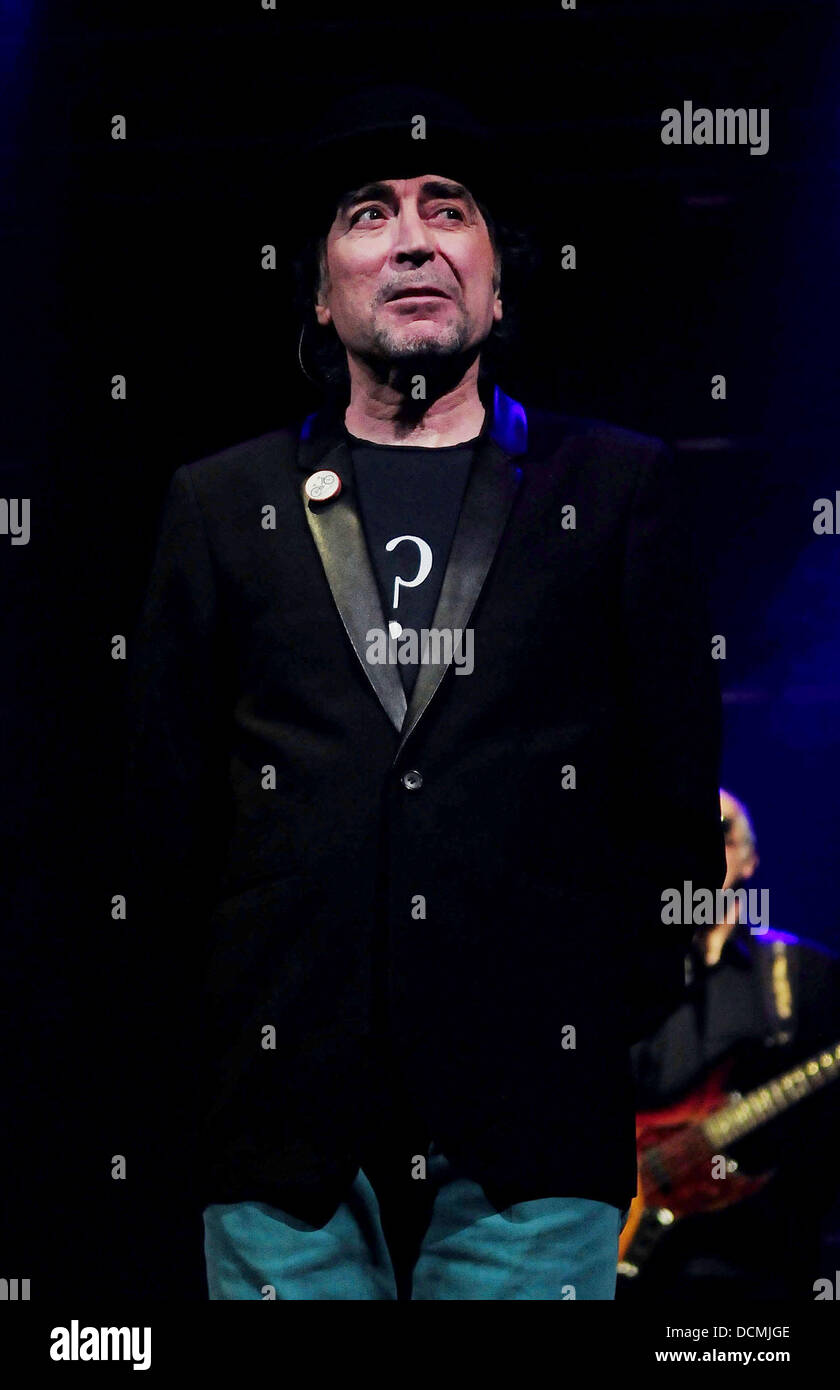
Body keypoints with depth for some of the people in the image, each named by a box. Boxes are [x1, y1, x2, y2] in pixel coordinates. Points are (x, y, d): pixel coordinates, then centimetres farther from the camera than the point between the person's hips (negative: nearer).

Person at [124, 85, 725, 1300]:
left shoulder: (618, 488, 10)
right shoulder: (222, 504, 13)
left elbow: (679, 788, 8)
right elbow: (166, 812, 11)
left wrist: (630, 1015, 1)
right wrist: (180, 1086, 7)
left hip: (532, 1122, -1)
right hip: (283, 1120, 1)